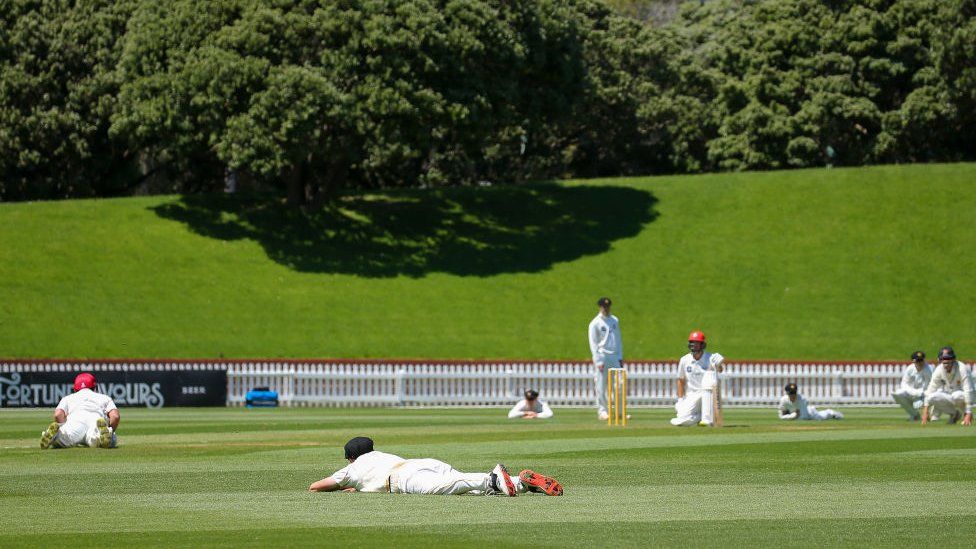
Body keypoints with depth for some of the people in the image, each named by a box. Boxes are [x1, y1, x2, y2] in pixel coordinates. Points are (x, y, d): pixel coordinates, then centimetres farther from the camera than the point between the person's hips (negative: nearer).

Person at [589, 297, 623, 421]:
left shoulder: (614, 321, 13)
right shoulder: (595, 323, -4)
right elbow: (593, 344, -6)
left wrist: (620, 357, 10)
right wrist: (598, 361, -12)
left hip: (615, 356, 5)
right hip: (602, 356, -5)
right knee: (601, 386, -4)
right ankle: (602, 411, 2)